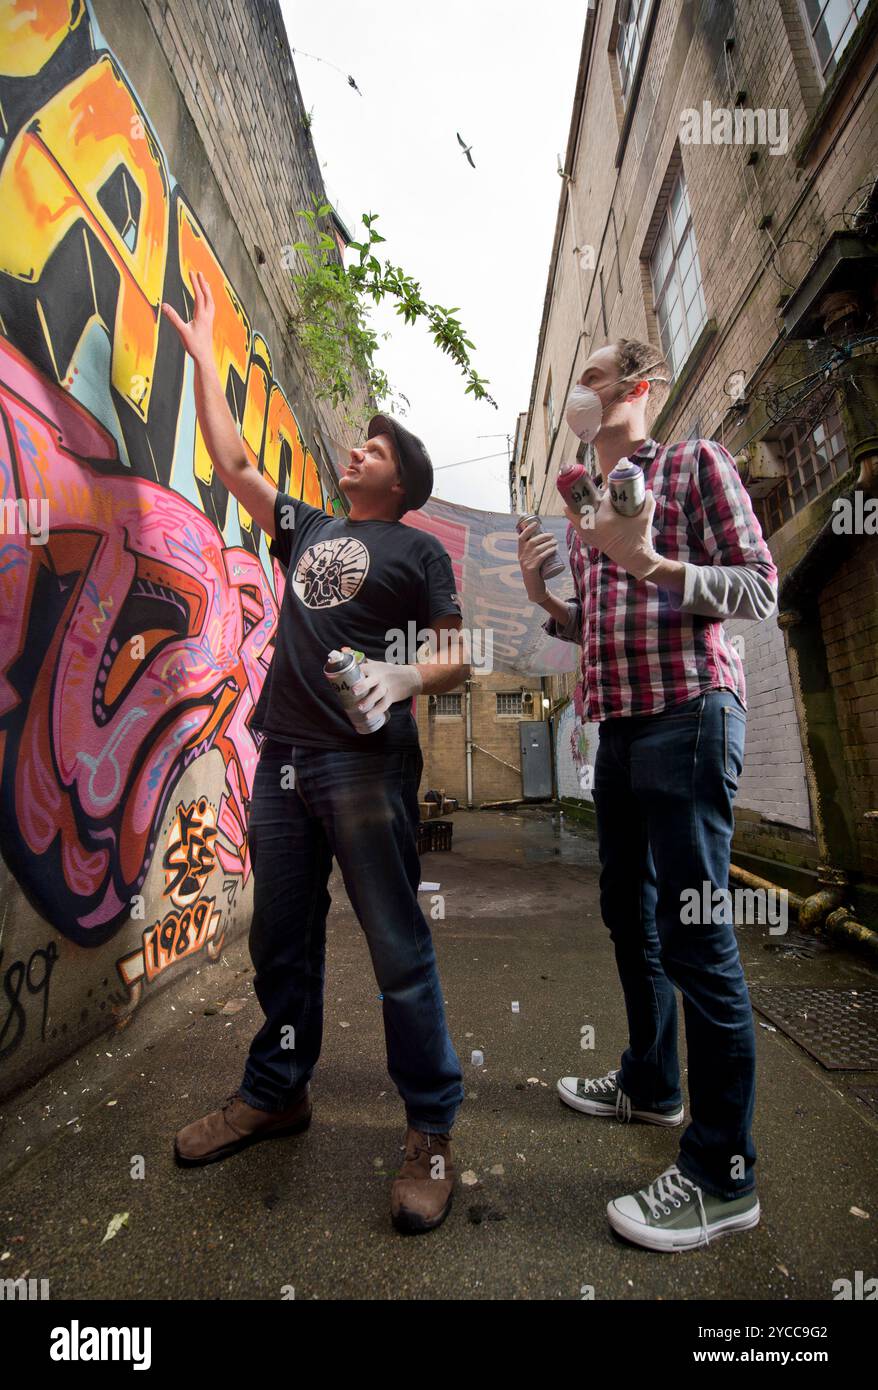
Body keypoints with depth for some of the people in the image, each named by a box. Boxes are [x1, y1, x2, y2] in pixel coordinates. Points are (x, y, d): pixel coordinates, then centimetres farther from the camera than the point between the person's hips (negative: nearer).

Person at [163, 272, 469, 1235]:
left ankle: (431, 1132, 17)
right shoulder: (304, 530, 21)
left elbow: (457, 657, -1)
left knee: (398, 949, -1)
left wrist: (402, 679, -21)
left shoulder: (416, 549, 5)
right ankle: (275, 1093, 35)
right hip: (282, 759, 6)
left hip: (366, 764, -6)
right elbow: (231, 461, 27)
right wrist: (202, 353, 34)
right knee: (281, 942, 15)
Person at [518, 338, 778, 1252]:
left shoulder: (694, 463, 3)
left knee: (695, 930, -6)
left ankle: (721, 1175, 11)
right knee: (628, 911, 14)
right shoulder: (582, 510, 22)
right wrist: (544, 598, 5)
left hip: (687, 714, -8)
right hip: (618, 723, 8)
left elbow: (761, 589, -5)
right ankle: (649, 1083, 34)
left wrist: (652, 564, -20)